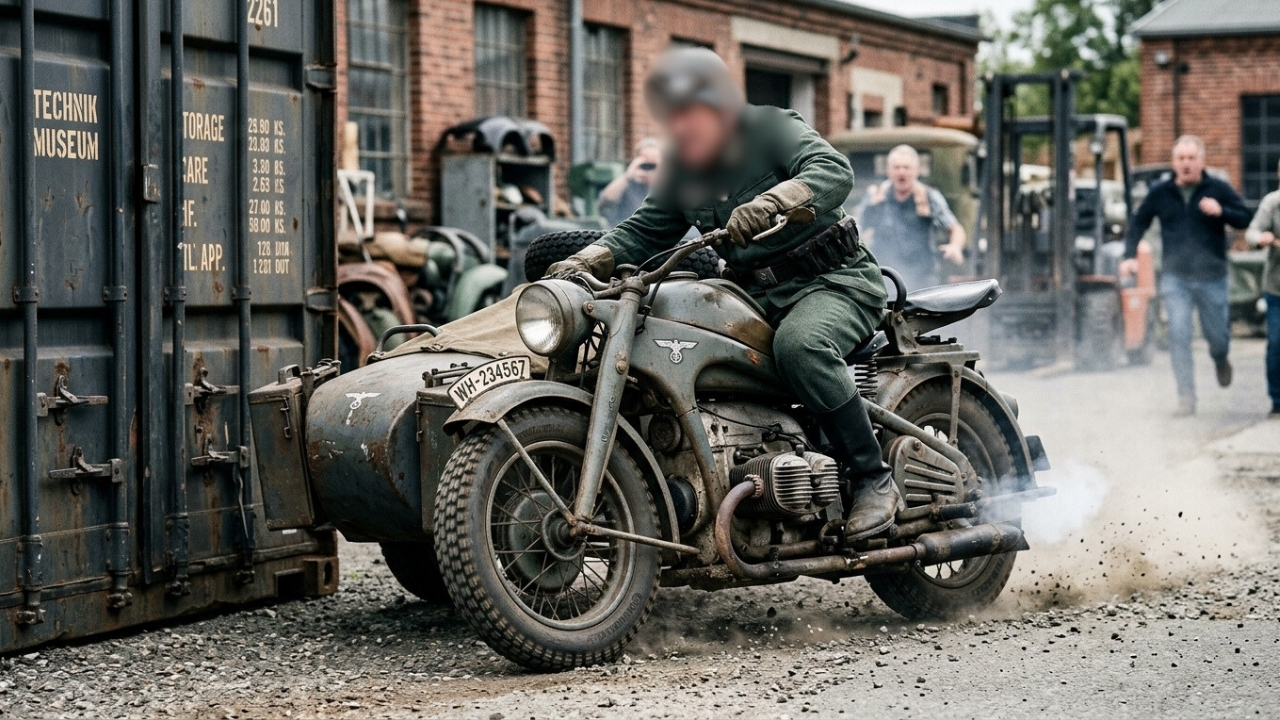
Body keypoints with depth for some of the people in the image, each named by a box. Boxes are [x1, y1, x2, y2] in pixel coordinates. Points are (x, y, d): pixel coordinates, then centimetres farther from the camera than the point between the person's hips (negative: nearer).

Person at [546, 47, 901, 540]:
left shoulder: (771, 129, -11)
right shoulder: (681, 168, 9)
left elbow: (834, 171, -27)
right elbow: (646, 230, 9)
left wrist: (771, 202, -46)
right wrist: (589, 260, -10)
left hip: (833, 280, -7)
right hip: (758, 293, 7)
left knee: (799, 343, -37)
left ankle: (872, 480, -25)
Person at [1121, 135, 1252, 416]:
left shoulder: (1218, 189, -2)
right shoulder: (1160, 192, 3)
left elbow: (1245, 218, -3)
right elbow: (1139, 222, 13)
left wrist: (1221, 211, -22)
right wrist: (1130, 255, 1)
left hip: (1212, 277, 0)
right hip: (1175, 277, 1)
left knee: (1217, 337, 9)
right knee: (1178, 335, -12)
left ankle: (1220, 360, 46)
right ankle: (1186, 398, -9)